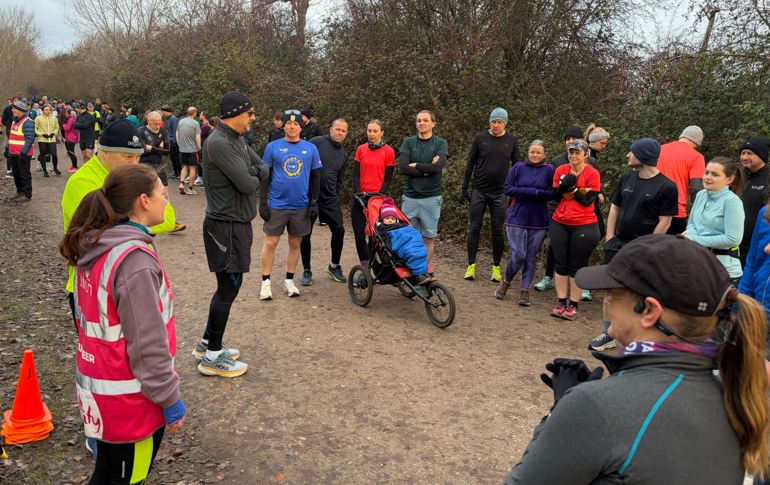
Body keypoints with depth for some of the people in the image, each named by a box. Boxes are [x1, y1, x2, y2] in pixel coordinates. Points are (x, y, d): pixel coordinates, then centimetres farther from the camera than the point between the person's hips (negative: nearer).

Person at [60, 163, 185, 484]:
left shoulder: (94, 249, 2)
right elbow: (147, 344, -24)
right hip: (130, 401, -8)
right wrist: (170, 401, -14)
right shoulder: (135, 260, -26)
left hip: (98, 394, 8)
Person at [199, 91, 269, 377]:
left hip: (237, 223, 10)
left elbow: (262, 167, 14)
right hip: (227, 226, -10)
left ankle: (207, 343, 31)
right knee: (228, 287, -3)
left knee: (228, 285, 17)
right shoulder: (219, 144, -20)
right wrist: (254, 178, -2)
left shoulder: (235, 140, 13)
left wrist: (256, 172, -8)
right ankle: (212, 357, 9)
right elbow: (247, 185, -24)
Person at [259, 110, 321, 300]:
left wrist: (314, 202, 2)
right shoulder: (273, 147, 1)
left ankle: (289, 281, 22)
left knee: (295, 243, 9)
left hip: (301, 206, 2)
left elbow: (315, 177, 9)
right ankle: (265, 282, 11)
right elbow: (265, 175, 4)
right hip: (277, 204, -1)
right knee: (270, 242, -1)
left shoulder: (311, 149, 5)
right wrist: (262, 201, -2)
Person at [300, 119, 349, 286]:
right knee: (305, 234, 2)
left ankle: (334, 266, 21)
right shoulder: (317, 142, -5)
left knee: (339, 231, 0)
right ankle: (306, 270, 17)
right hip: (308, 197, -4)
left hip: (330, 199, 4)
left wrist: (334, 195, 14)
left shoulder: (343, 155, 13)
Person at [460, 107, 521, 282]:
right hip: (479, 191, 0)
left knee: (498, 230, 2)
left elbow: (516, 166, 12)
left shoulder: (511, 140, 5)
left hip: (499, 193, 1)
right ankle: (471, 265, 9)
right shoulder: (480, 138, 2)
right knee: (475, 227, 0)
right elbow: (470, 163, 6)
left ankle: (496, 267, 13)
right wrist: (464, 188, 2)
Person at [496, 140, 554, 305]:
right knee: (518, 256, -6)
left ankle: (525, 290, 18)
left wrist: (527, 192, -16)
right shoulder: (518, 167, 3)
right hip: (517, 219, -1)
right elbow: (507, 189, -3)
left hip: (539, 222, 1)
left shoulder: (550, 170, 1)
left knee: (531, 257, 5)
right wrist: (532, 191, -12)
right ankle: (506, 282, 20)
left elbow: (554, 193, -5)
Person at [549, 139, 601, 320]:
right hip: (560, 224, 4)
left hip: (584, 226, -3)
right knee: (561, 265, 8)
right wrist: (563, 185, -14)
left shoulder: (592, 173, -6)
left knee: (576, 267, 3)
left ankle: (573, 305, 13)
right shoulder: (561, 170, 4)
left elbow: (587, 201, -10)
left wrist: (571, 187, -16)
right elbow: (556, 197, 3)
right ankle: (561, 303, 17)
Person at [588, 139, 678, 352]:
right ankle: (608, 334, 16)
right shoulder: (627, 178, 8)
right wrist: (609, 238, 4)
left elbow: (664, 223, -9)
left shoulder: (666, 186, -9)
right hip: (618, 243, 5)